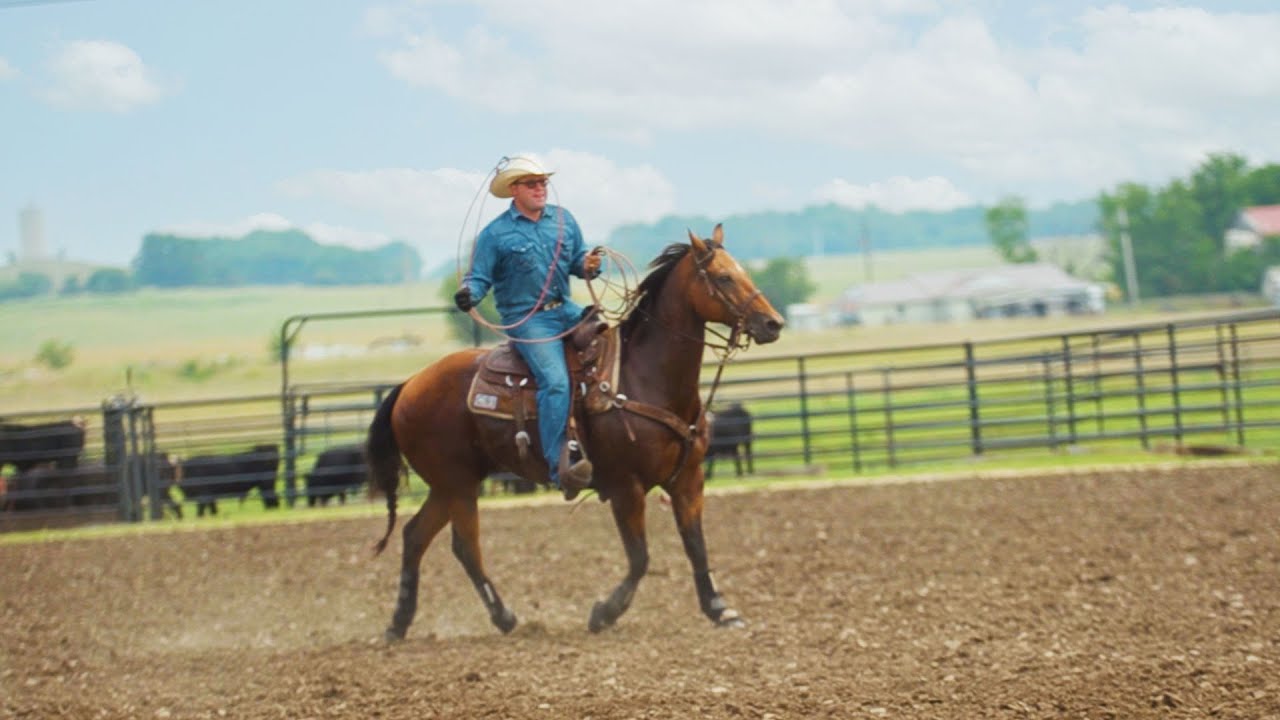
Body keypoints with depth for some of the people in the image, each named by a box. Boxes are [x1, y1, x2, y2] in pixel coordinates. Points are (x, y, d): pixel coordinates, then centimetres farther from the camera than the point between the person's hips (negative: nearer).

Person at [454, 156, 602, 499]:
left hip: (566, 310, 6)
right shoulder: (495, 234, -2)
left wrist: (589, 265, -7)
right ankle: (558, 467, -34)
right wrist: (468, 293, -25)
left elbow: (578, 260, 16)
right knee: (555, 380, -26)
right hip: (526, 319, -6)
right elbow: (480, 277, -3)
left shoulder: (563, 219, 11)